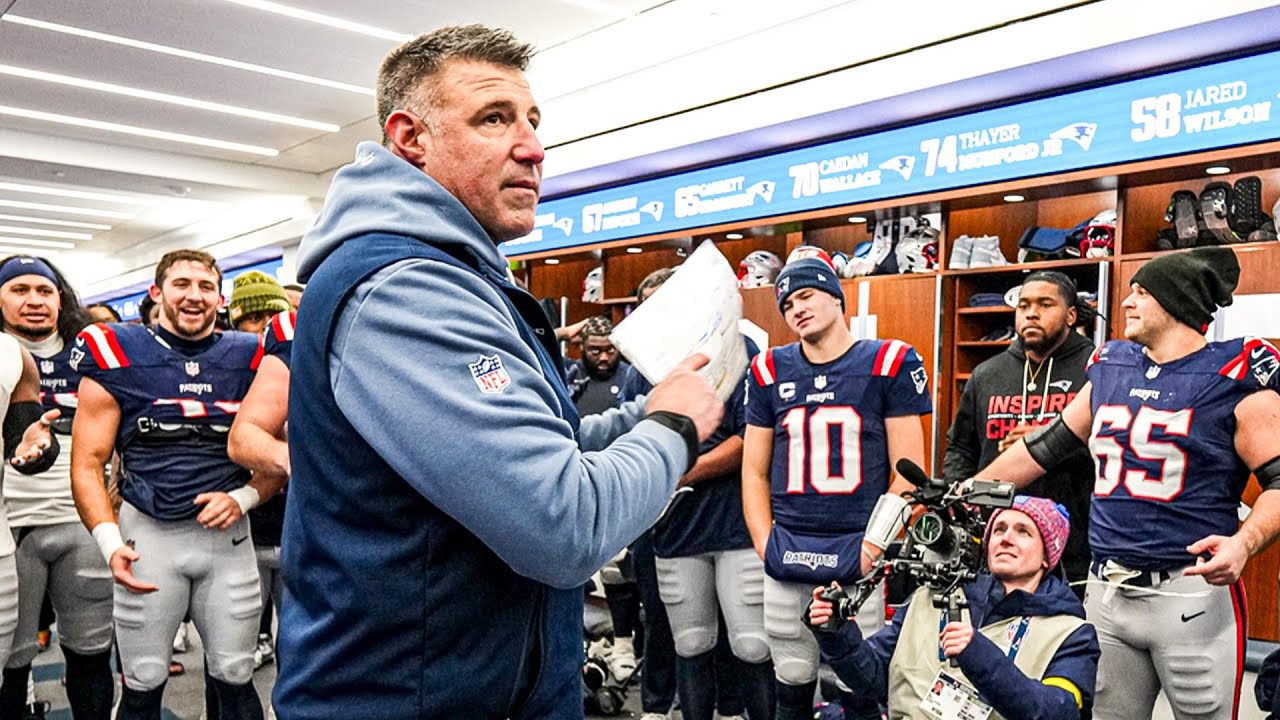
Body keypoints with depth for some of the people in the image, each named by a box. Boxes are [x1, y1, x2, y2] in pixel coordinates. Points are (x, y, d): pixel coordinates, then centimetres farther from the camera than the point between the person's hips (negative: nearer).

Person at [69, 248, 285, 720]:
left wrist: (242, 498, -10)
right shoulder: (116, 356, -2)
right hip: (148, 533, -1)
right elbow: (88, 462, -3)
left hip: (228, 534, 2)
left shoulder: (249, 359, 4)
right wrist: (110, 543, -16)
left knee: (235, 681, 10)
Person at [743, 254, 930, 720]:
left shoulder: (889, 364, -1)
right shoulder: (770, 371, 8)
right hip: (786, 564, 3)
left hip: (856, 558, -3)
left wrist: (873, 547, -8)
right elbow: (754, 472, 11)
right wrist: (765, 545, 2)